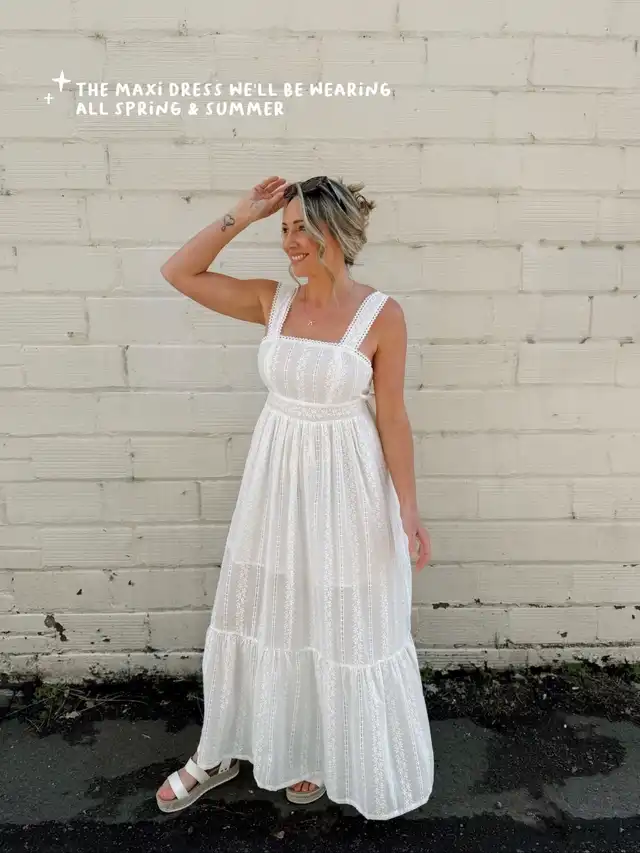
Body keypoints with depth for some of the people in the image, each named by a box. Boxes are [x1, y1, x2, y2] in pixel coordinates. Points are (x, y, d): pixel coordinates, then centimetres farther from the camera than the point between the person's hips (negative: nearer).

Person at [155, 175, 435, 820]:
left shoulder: (381, 314, -12)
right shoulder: (272, 300, -1)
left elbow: (392, 417, -9)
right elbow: (178, 272, 1)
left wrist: (408, 510, -10)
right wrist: (241, 216, -6)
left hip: (345, 484, -3)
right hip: (276, 476, 4)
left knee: (343, 628, 14)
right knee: (259, 614, 18)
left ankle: (331, 753, 43)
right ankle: (223, 752, 40)